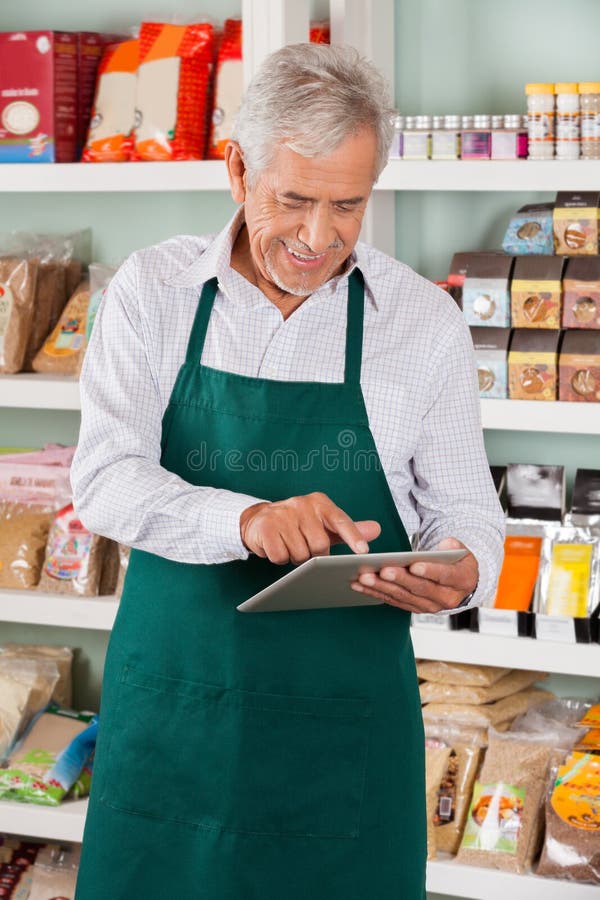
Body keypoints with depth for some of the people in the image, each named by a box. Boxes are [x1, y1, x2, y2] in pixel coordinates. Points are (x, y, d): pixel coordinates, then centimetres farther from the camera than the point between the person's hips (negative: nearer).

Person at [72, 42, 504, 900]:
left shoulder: (425, 320, -1)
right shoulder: (154, 290, -2)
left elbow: (465, 510, 4)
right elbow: (103, 478, -11)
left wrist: (459, 574, -20)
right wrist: (245, 520, -28)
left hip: (347, 711, 0)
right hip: (171, 697, 0)